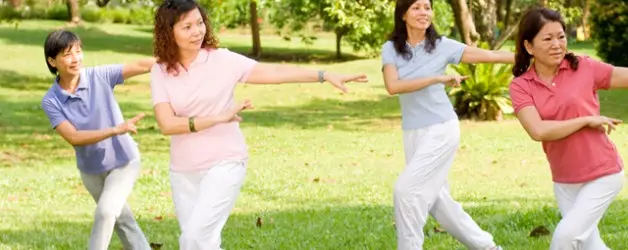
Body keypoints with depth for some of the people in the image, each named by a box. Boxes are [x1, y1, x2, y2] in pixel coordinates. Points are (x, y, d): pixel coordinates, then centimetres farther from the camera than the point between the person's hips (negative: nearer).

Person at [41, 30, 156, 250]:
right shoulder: (51, 101, -17)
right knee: (122, 219, 18)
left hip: (123, 161, -2)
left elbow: (141, 66, -27)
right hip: (91, 170, 2)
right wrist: (116, 130, -37)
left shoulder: (99, 76, -18)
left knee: (105, 212, -20)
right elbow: (73, 137, -26)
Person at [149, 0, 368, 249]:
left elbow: (274, 72, -10)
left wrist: (326, 75, -16)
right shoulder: (161, 72, -2)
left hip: (224, 163, -3)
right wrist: (219, 117, -21)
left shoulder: (221, 60, -7)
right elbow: (167, 124, -13)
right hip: (183, 171, 4)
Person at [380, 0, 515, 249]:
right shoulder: (391, 48, -1)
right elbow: (393, 86, -16)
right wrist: (437, 78, -24)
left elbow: (489, 55, -6)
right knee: (435, 198, 9)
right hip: (412, 133, 4)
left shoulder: (442, 45, -6)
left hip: (440, 130, -4)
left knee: (406, 189, -15)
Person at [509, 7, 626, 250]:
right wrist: (588, 120, -16)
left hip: (603, 174, -3)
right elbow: (538, 131, -18)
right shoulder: (520, 86, -5)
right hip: (564, 182, 3)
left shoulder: (583, 67, -8)